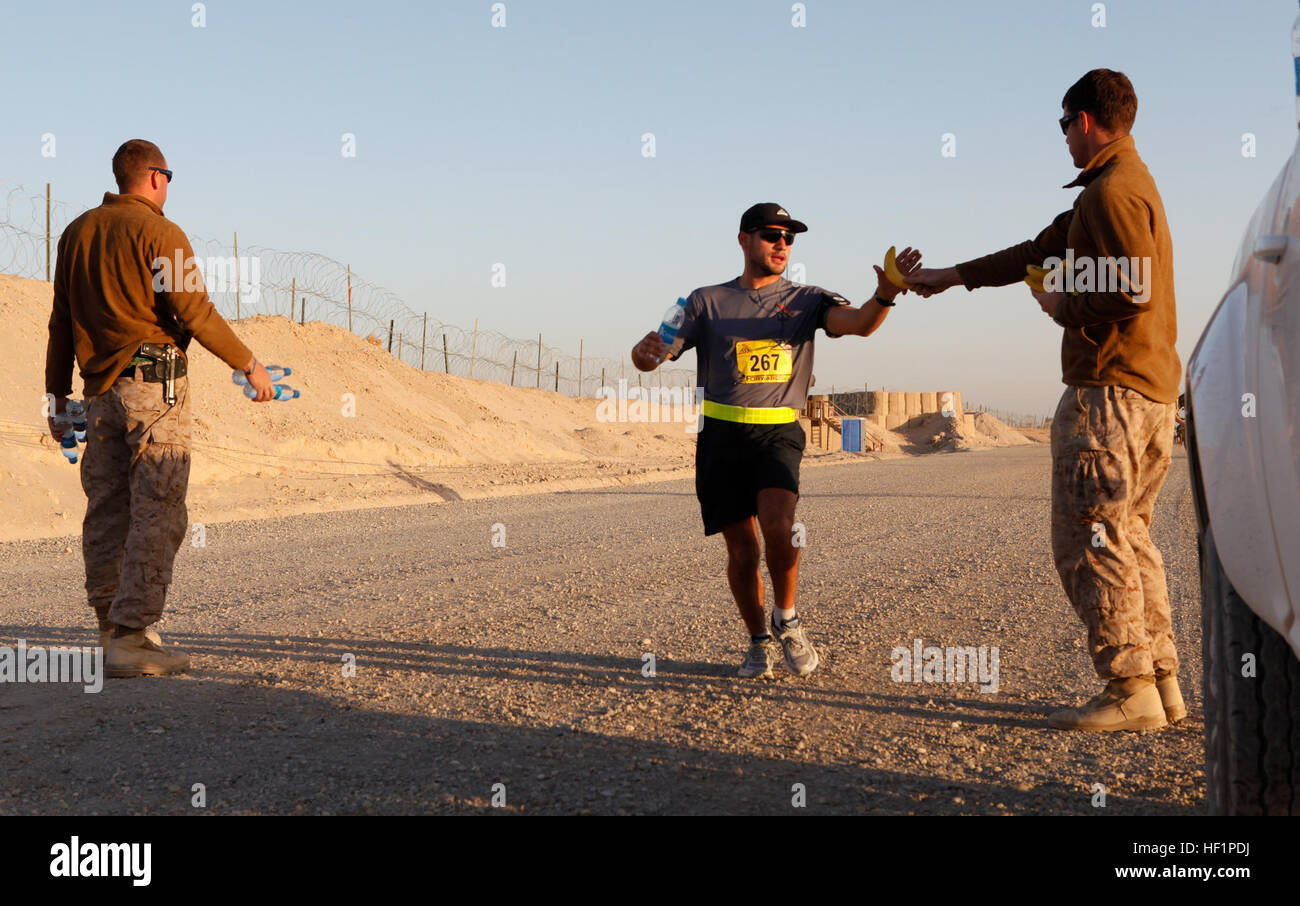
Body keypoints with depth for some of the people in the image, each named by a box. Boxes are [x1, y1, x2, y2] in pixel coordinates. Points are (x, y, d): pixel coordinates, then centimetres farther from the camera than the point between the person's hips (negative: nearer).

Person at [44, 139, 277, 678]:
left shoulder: (77, 233, 15)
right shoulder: (159, 233, -6)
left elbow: (61, 322, 16)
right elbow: (195, 314, -12)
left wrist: (58, 395, 21)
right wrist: (250, 365, -3)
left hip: (100, 391, 7)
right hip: (155, 383, -7)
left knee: (107, 513, 11)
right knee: (157, 513, -6)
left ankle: (114, 630, 16)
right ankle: (131, 639, -11)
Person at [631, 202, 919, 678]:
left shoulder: (806, 300, 10)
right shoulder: (707, 301, 10)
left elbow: (860, 323, -8)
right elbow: (649, 356, 4)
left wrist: (884, 296, -31)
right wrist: (646, 350, -21)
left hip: (777, 433, -1)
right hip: (721, 436, 1)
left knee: (778, 527, -23)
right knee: (742, 550, 1)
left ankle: (786, 620, 2)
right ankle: (759, 641, 22)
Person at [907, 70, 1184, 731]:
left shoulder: (1112, 191, -12)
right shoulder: (1126, 182, 22)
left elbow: (1128, 294, -24)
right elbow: (1041, 250, 29)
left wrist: (1064, 304, -5)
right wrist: (953, 276, 33)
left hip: (1110, 390, -10)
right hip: (1151, 387, 10)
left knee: (1088, 540, -8)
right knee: (1128, 538, 13)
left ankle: (1130, 690, -7)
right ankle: (1162, 683, 14)